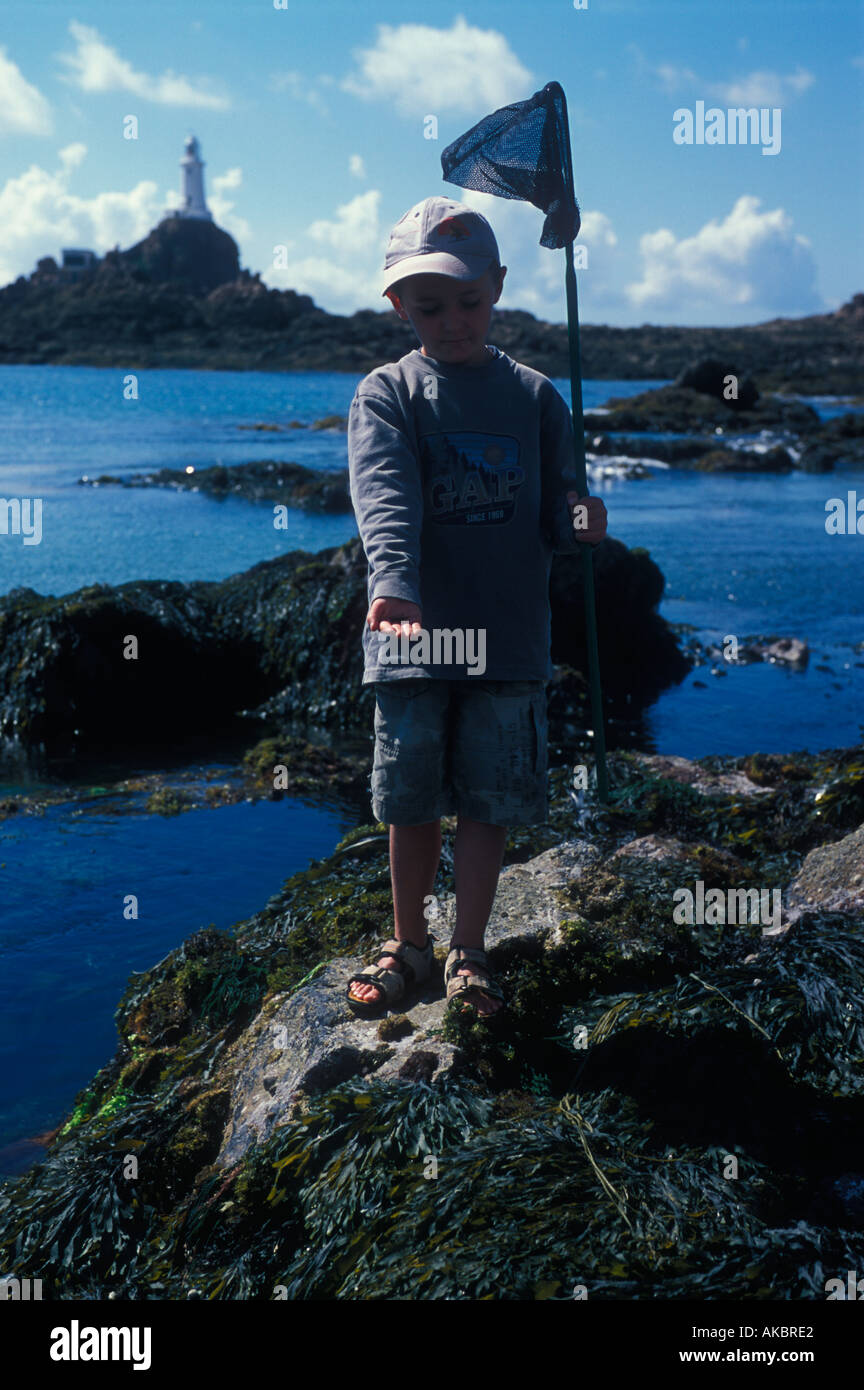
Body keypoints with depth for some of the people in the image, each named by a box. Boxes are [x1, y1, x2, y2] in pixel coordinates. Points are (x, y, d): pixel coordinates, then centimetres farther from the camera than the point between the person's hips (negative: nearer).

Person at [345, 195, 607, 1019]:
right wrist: (392, 583, -35)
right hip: (413, 636, -1)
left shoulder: (534, 398, 7)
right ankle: (408, 945, 27)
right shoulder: (385, 396, 0)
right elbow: (384, 496, -18)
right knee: (411, 802, 8)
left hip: (509, 640, 1)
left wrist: (579, 527, -14)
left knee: (490, 801, 5)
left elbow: (552, 512, 10)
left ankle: (468, 953, 22)